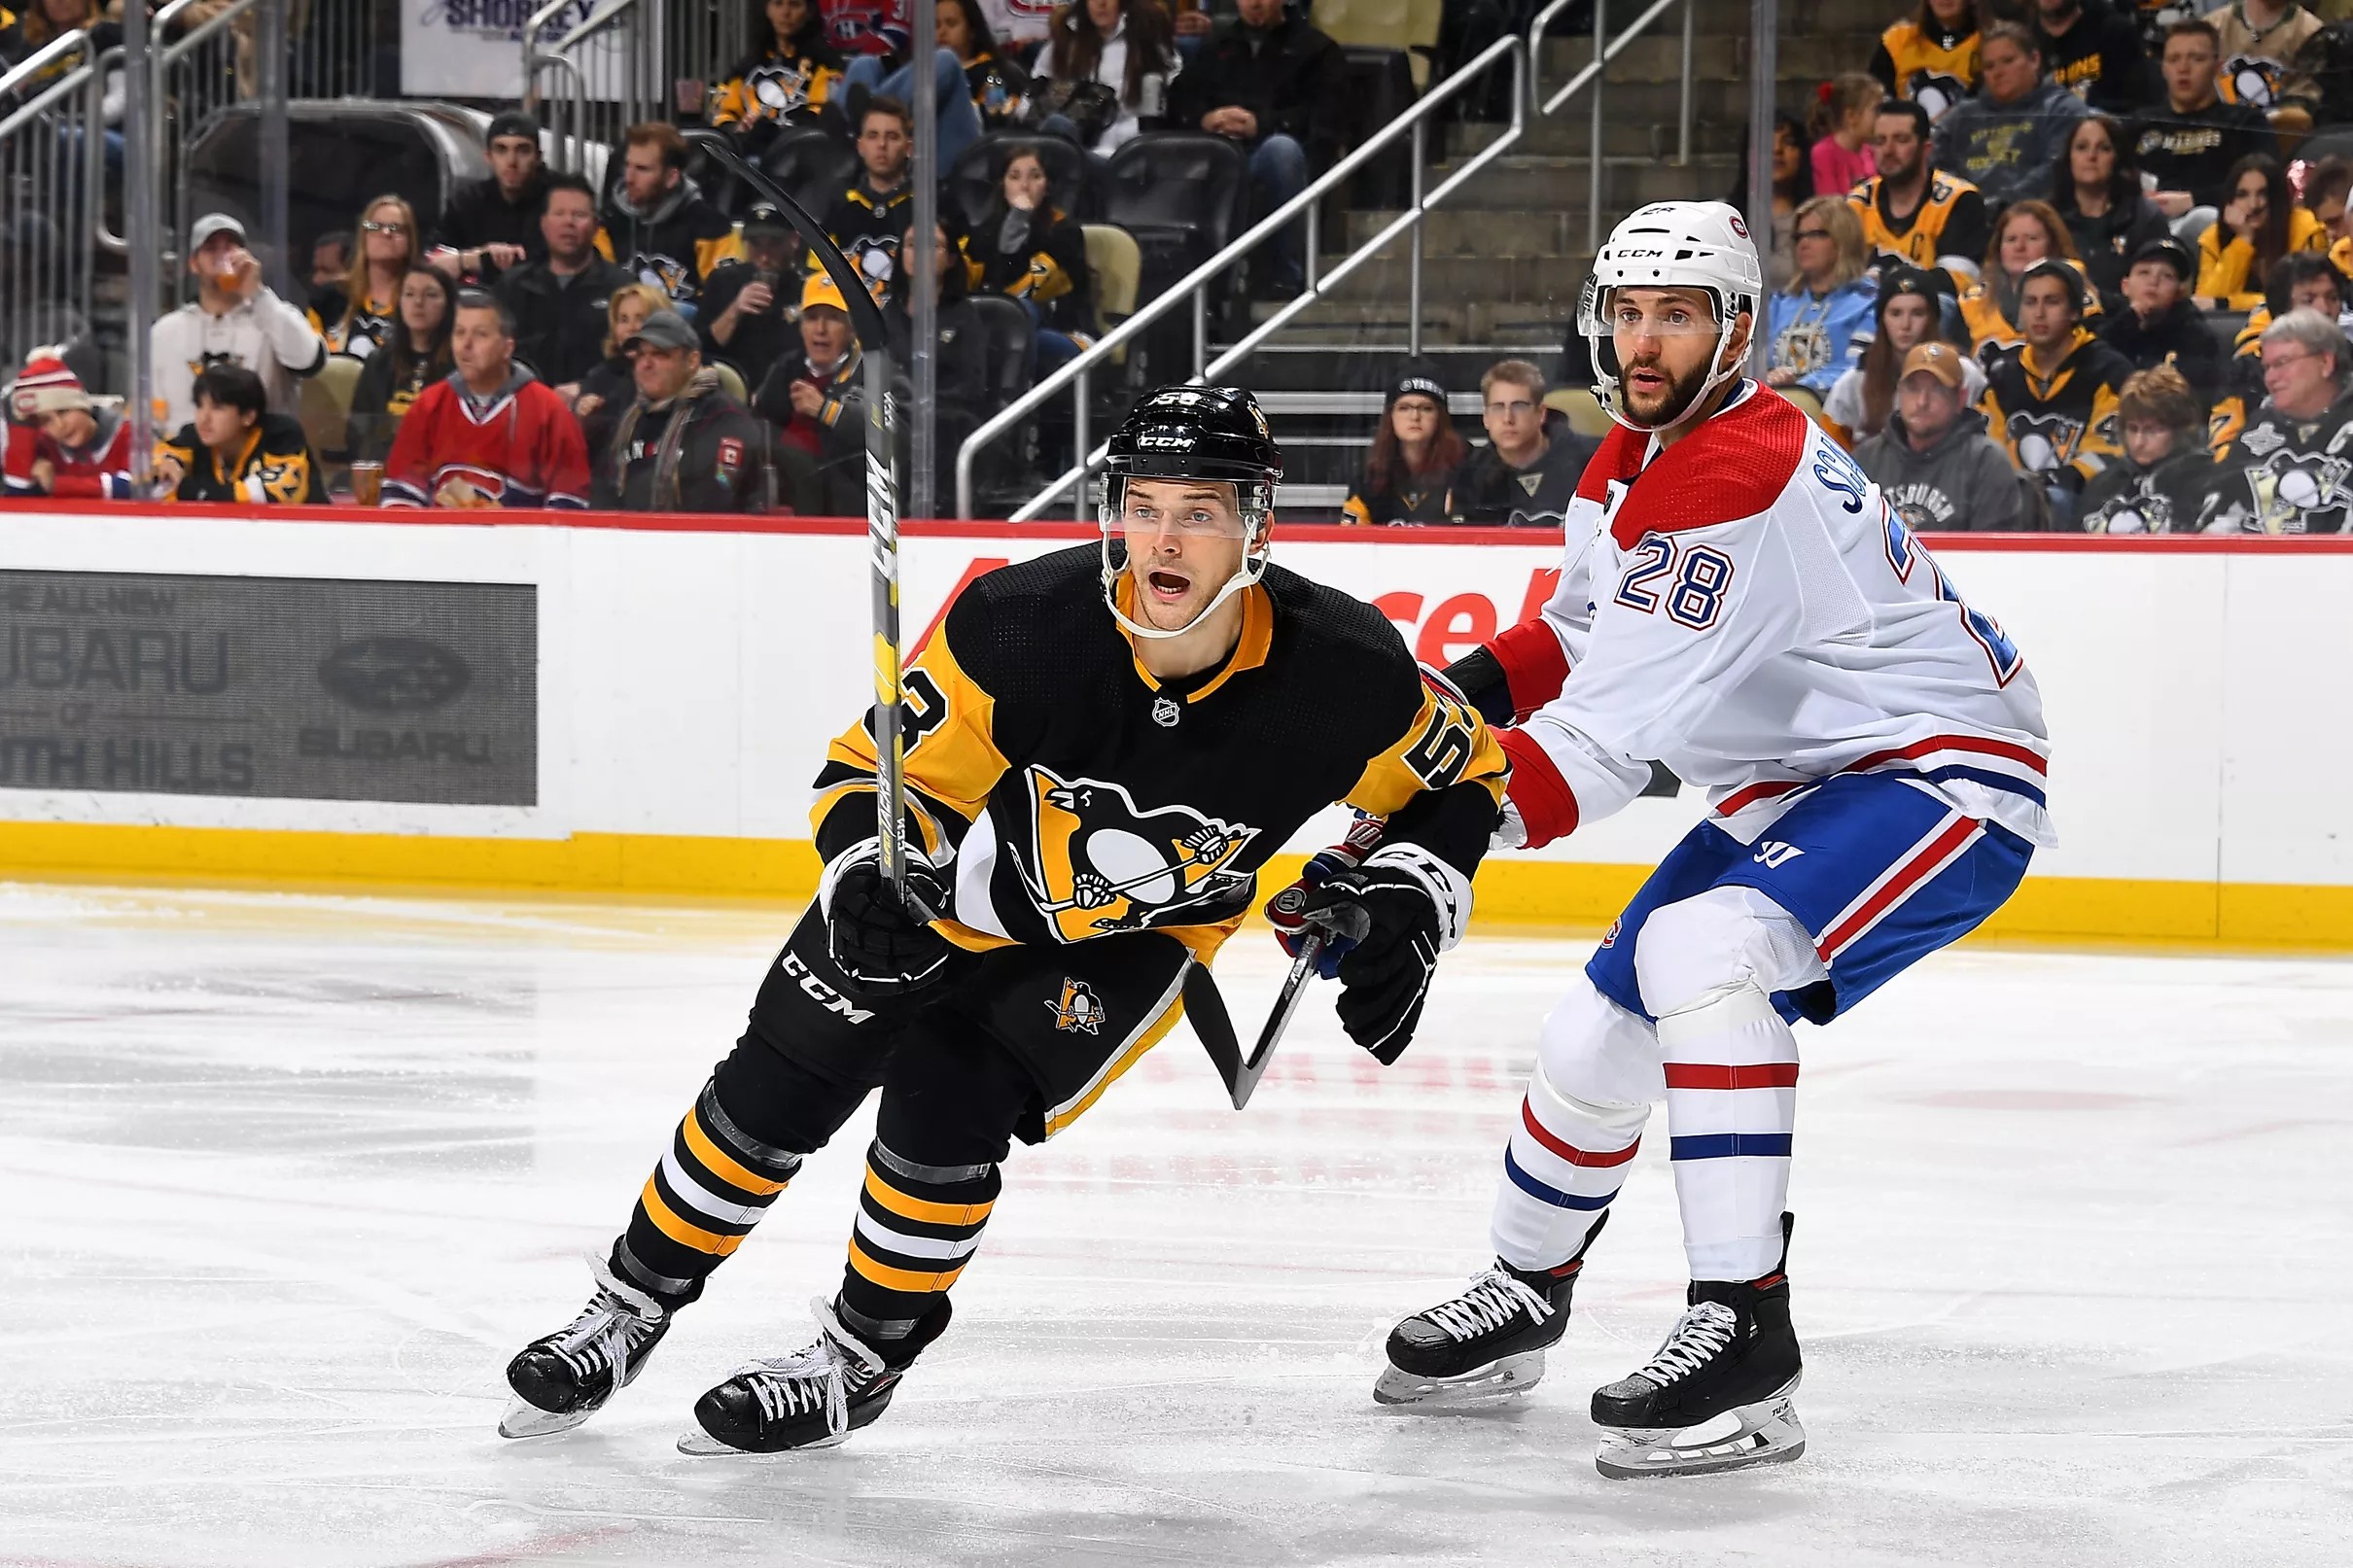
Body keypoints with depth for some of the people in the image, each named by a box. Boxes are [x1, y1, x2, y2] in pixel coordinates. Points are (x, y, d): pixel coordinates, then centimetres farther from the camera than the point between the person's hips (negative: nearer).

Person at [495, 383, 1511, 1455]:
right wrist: (873, 875, -40)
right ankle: (633, 1307, 23)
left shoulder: (1341, 672, -29)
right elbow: (875, 769, -20)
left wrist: (1408, 905, -23)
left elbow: (1462, 775, -8)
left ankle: (859, 1364, 6)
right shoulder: (1022, 622, -33)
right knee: (778, 1086, 0)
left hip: (1134, 936, -1)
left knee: (945, 1109, -19)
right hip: (965, 881, 1)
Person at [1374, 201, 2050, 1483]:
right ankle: (1520, 1300, 40)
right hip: (1797, 785, 10)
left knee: (1700, 947, -34)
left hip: (1940, 777, -10)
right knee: (1600, 1032, 12)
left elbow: (1603, 742, -31)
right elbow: (1590, 634, 23)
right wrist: (1463, 689, 5)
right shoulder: (1631, 460, 5)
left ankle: (1744, 1338, -32)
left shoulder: (1738, 476, -28)